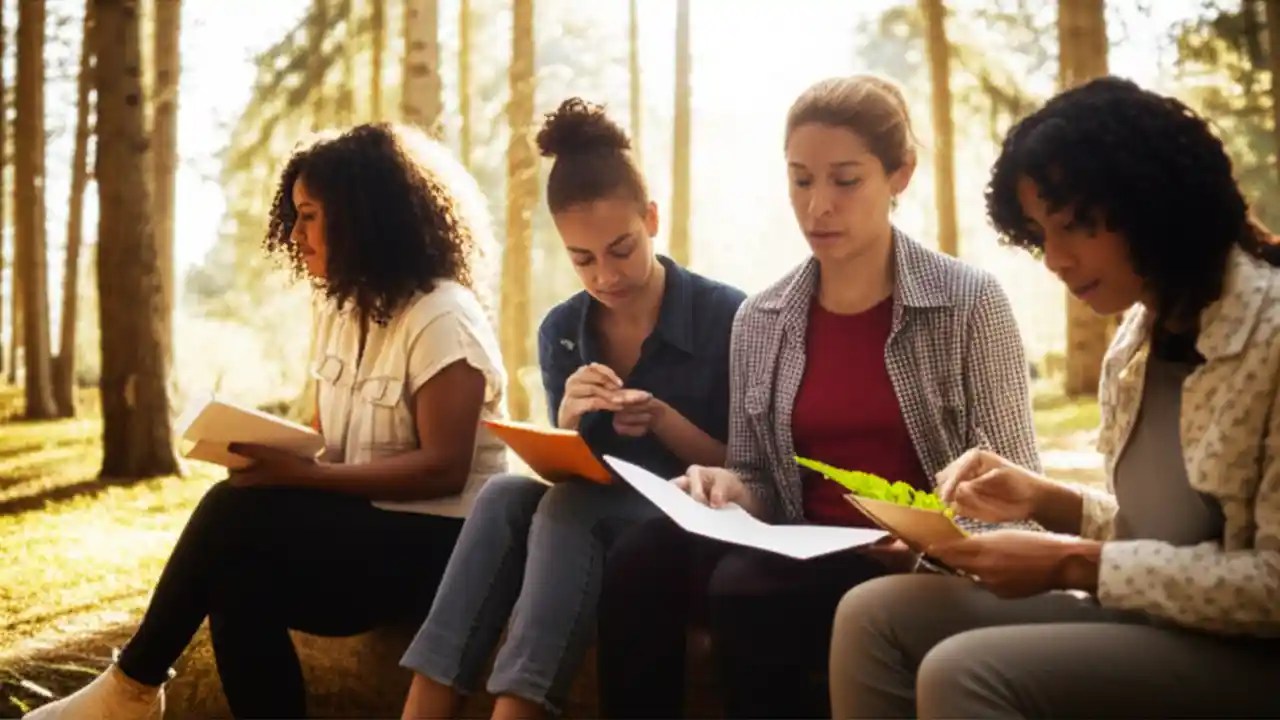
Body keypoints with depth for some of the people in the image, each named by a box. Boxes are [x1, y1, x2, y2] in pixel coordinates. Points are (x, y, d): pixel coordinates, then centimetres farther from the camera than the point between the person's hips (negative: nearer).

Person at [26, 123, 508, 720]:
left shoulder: (443, 318, -14)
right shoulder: (337, 309, 11)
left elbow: (443, 469, -20)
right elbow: (326, 439, 14)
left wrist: (300, 474, -24)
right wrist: (268, 452, -9)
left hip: (435, 540, -7)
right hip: (364, 525, 7)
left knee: (233, 513, -22)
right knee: (238, 580, -23)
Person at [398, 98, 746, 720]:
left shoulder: (725, 316, -8)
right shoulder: (561, 332, 4)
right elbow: (566, 477, 5)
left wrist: (662, 420, -22)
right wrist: (569, 422, -18)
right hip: (587, 525, 4)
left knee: (566, 510, -32)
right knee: (505, 496, -27)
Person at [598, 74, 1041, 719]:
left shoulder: (969, 304, -4)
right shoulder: (758, 322, 8)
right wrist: (731, 490, -9)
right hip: (812, 564, 4)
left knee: (744, 590, -31)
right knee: (644, 558, -26)